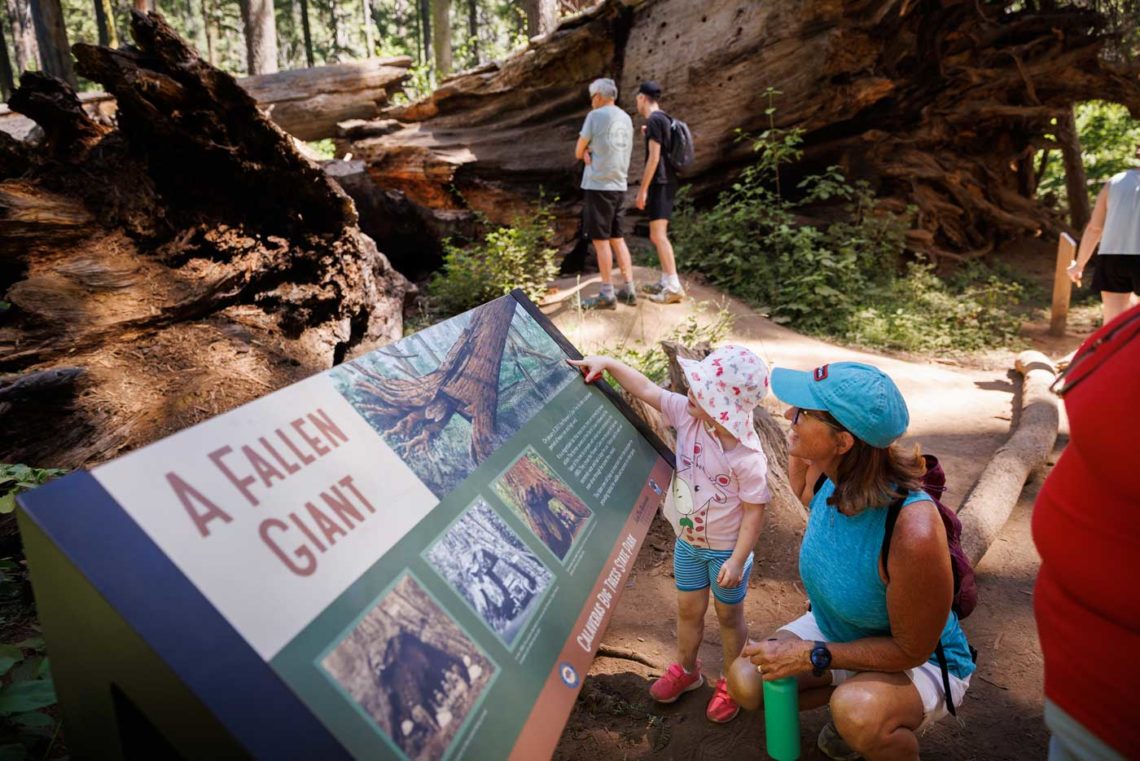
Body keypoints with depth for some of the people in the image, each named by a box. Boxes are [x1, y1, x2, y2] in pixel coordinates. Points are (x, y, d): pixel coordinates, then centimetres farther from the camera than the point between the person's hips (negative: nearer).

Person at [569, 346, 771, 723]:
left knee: (729, 615, 19)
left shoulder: (747, 456, -31)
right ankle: (686, 670, 49)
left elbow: (754, 511, -23)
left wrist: (737, 560, -20)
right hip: (688, 541, 5)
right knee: (688, 609, 24)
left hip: (726, 549, -5)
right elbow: (647, 389, -9)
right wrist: (608, 363, -16)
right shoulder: (688, 414, -17)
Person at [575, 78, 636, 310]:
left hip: (598, 185, -7)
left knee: (600, 240, -3)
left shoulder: (595, 116, -7)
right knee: (617, 238, 12)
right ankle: (629, 290, 12)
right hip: (619, 185, 7)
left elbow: (578, 153, -1)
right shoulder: (626, 119, 15)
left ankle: (607, 295, -1)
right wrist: (590, 154, 3)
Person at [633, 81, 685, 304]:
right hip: (666, 183, 10)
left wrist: (643, 190, -19)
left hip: (660, 183, -10)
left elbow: (654, 158, -19)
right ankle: (665, 281, 17)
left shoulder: (654, 120, -12)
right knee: (658, 234, 14)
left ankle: (674, 287, -19)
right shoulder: (664, 119, 16)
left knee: (658, 235, -14)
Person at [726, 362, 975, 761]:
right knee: (745, 683, -7)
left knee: (859, 714, -37)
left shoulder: (914, 534, -40)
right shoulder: (823, 476, -19)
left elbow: (909, 651, -26)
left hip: (922, 665, -6)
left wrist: (810, 655, -26)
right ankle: (849, 700, 17)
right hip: (833, 631, 6)